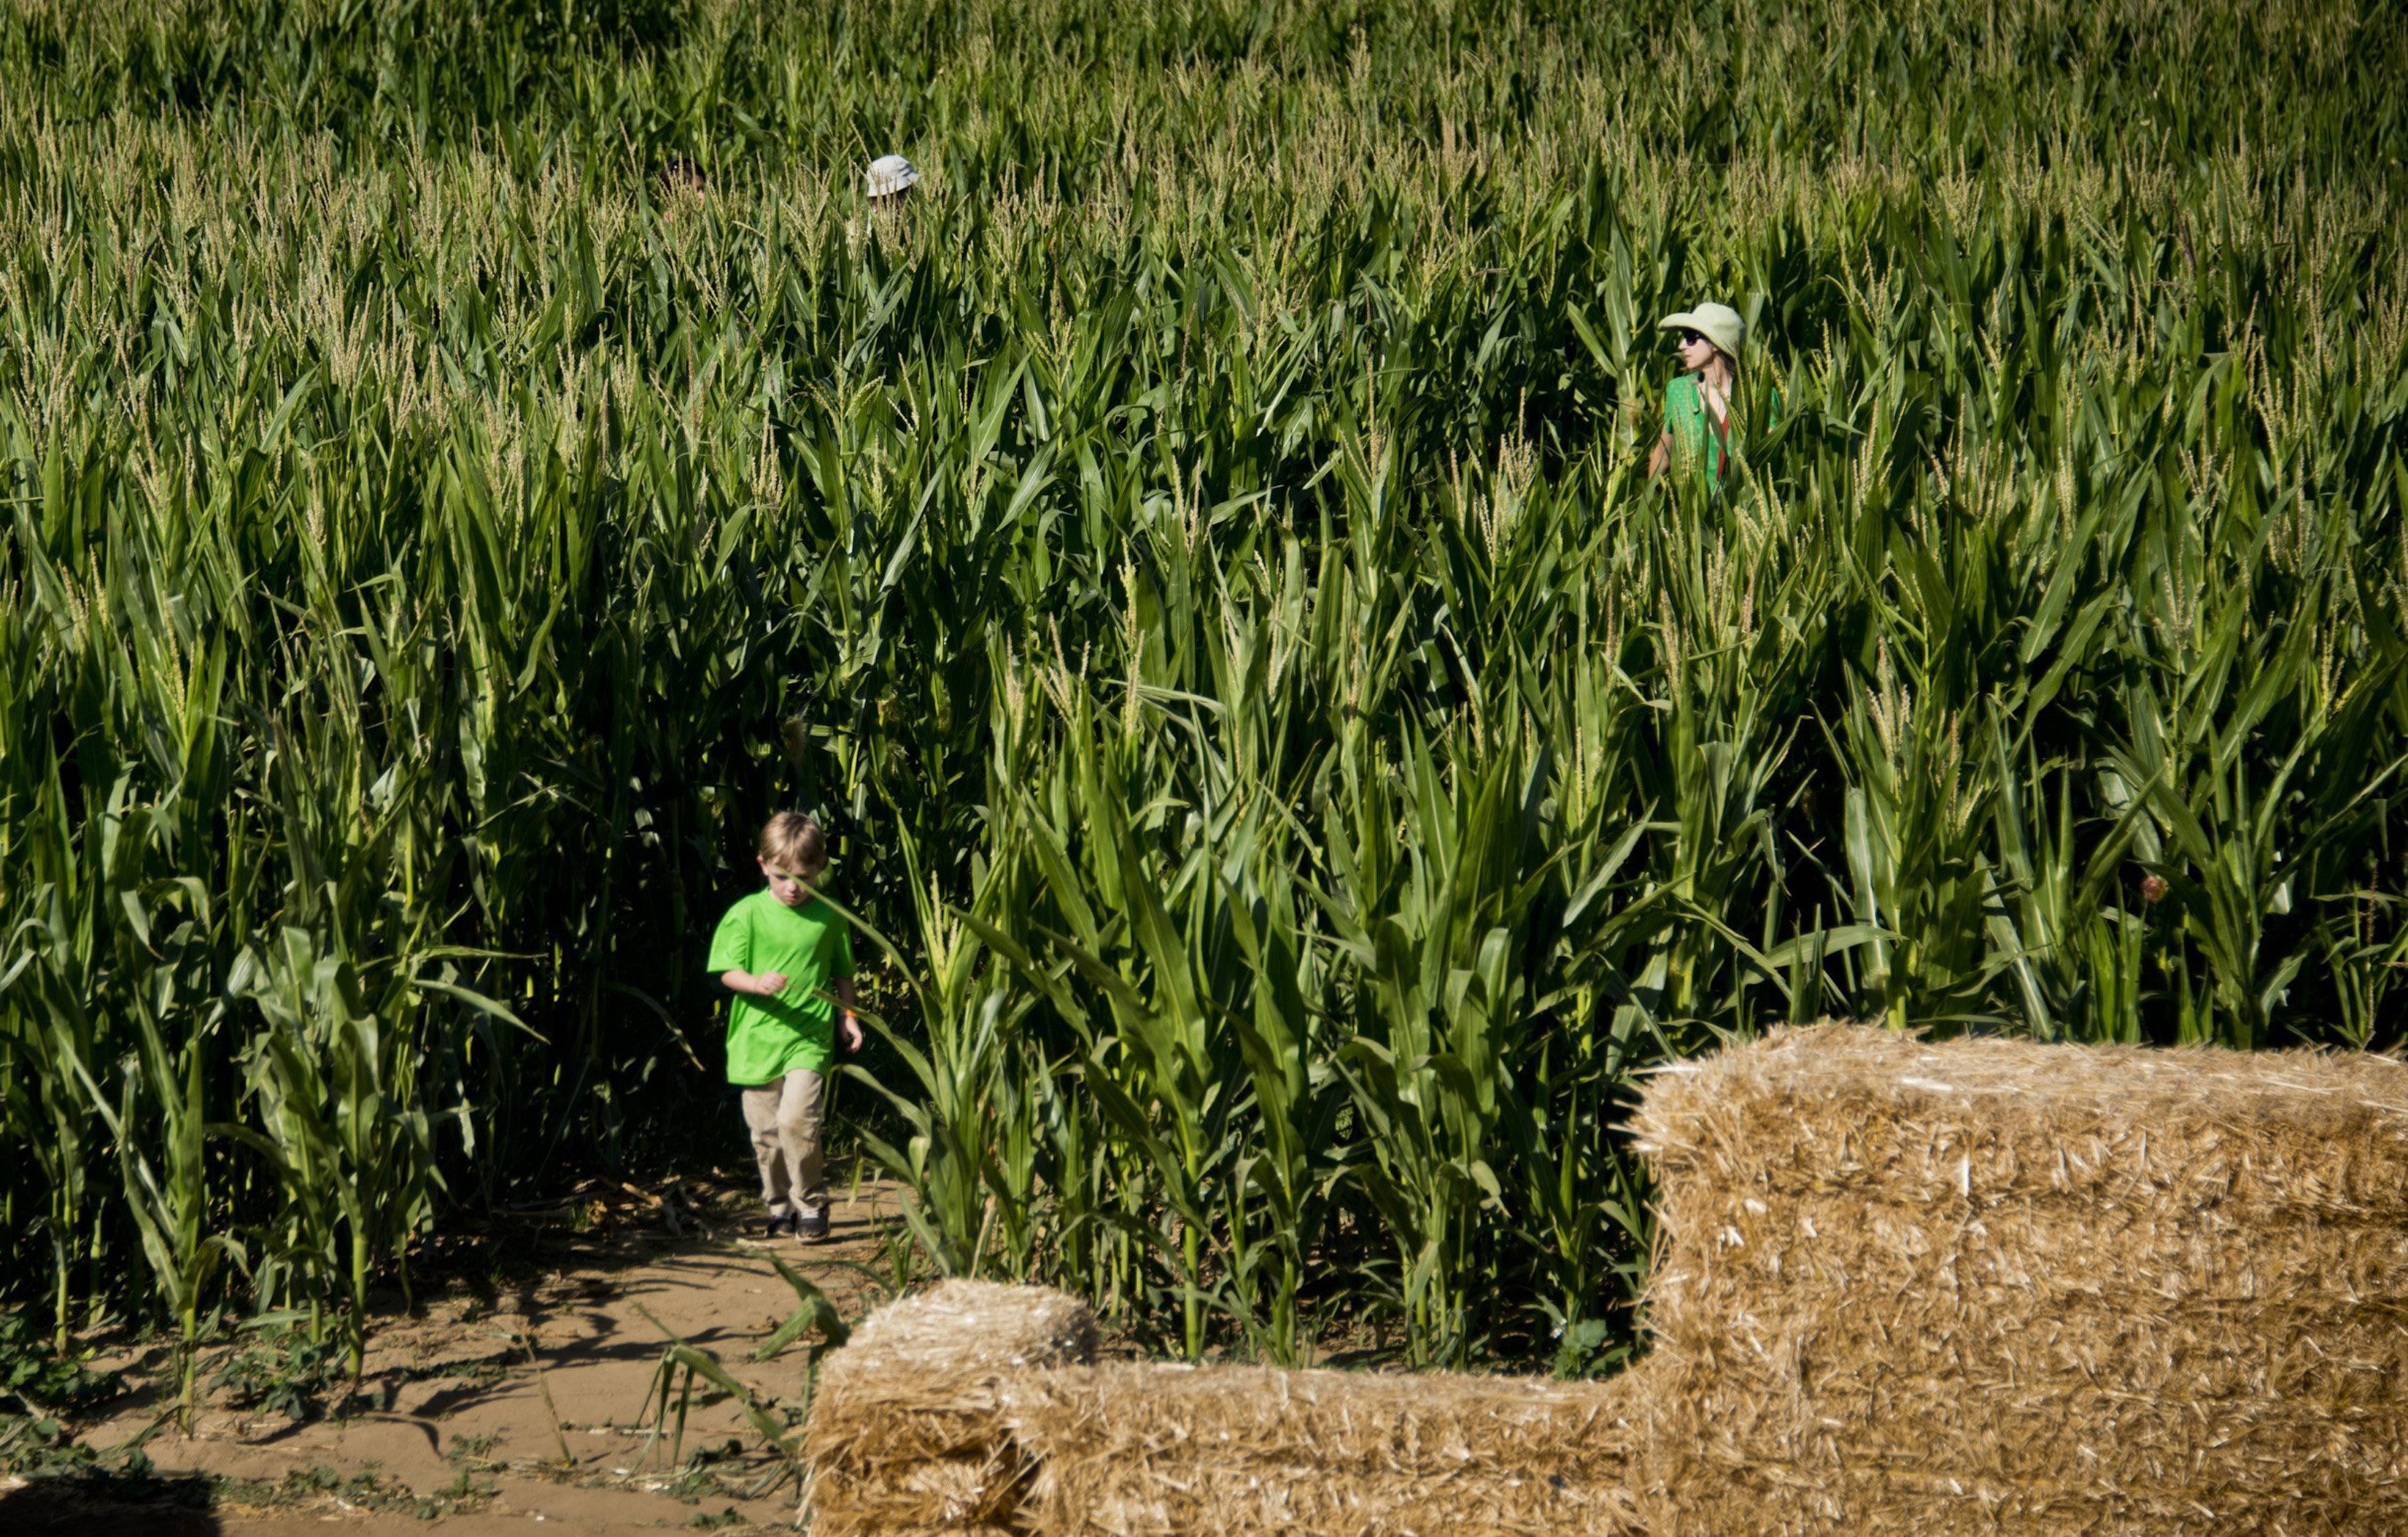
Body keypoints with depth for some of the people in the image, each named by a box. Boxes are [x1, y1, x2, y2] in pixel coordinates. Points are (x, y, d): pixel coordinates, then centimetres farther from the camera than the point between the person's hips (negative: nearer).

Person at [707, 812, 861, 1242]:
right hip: (757, 1039, 1)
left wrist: (847, 1016, 9)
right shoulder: (746, 914, 0)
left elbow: (842, 974, 17)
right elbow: (727, 972, -2)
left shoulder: (829, 917, 5)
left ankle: (811, 1204, -3)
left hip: (810, 1037, -1)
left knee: (796, 1119, -18)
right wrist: (757, 983, -20)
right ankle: (780, 1206, 25)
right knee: (765, 1131, 7)